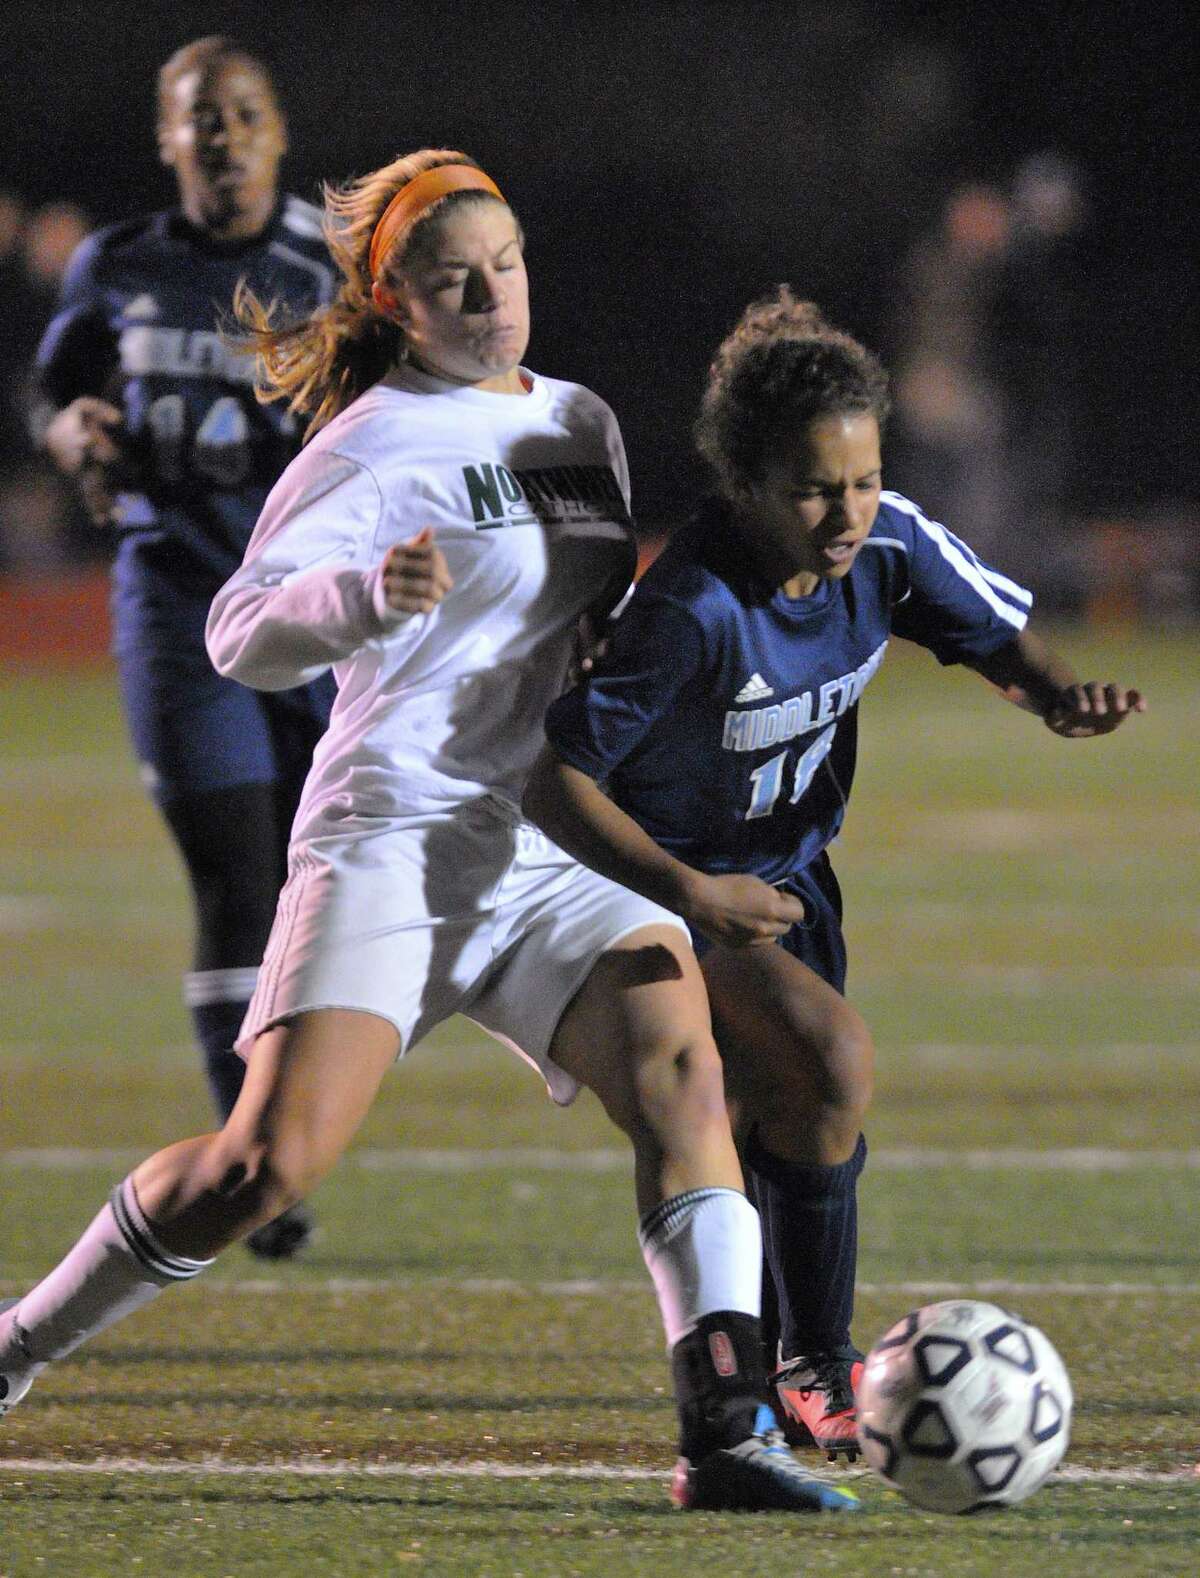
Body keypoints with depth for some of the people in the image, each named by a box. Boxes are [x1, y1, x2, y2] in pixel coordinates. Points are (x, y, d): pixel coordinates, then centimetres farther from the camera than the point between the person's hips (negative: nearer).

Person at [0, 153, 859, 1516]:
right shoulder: (375, 444, -4)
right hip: (395, 835, -6)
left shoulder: (581, 423, 18)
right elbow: (241, 635, -14)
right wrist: (370, 596, -31)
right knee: (268, 1163, -14)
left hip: (554, 853, 6)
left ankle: (725, 1430, -26)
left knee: (681, 1070, -20)